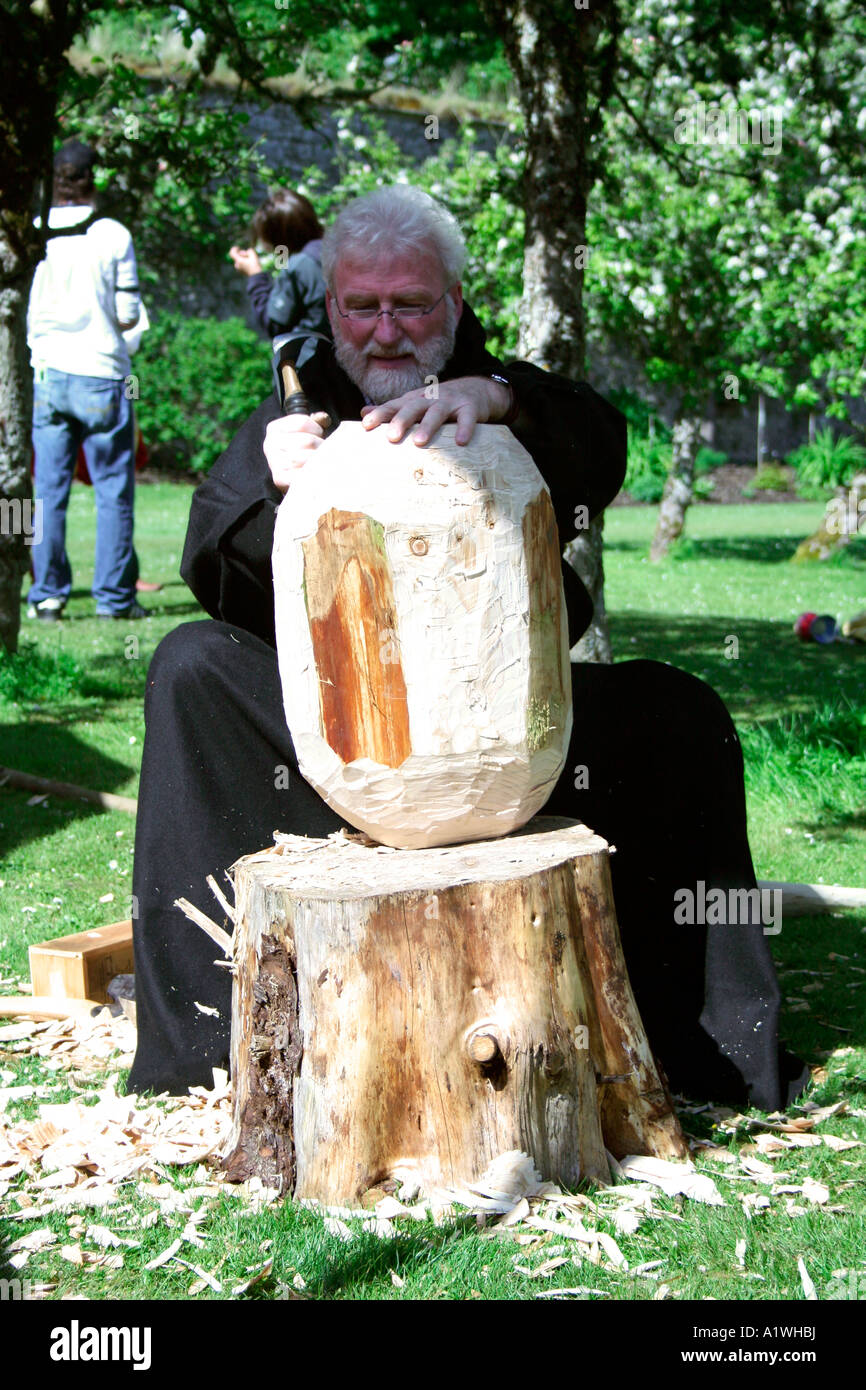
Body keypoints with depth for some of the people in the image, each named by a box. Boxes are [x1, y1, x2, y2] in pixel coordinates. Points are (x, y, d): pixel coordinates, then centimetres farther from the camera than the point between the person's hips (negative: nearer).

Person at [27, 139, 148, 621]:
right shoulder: (113, 235, -6)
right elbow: (128, 314, -5)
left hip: (45, 373, 3)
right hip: (100, 374, -3)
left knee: (49, 488, 7)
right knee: (114, 488, 5)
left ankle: (48, 594, 8)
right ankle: (114, 596, 6)